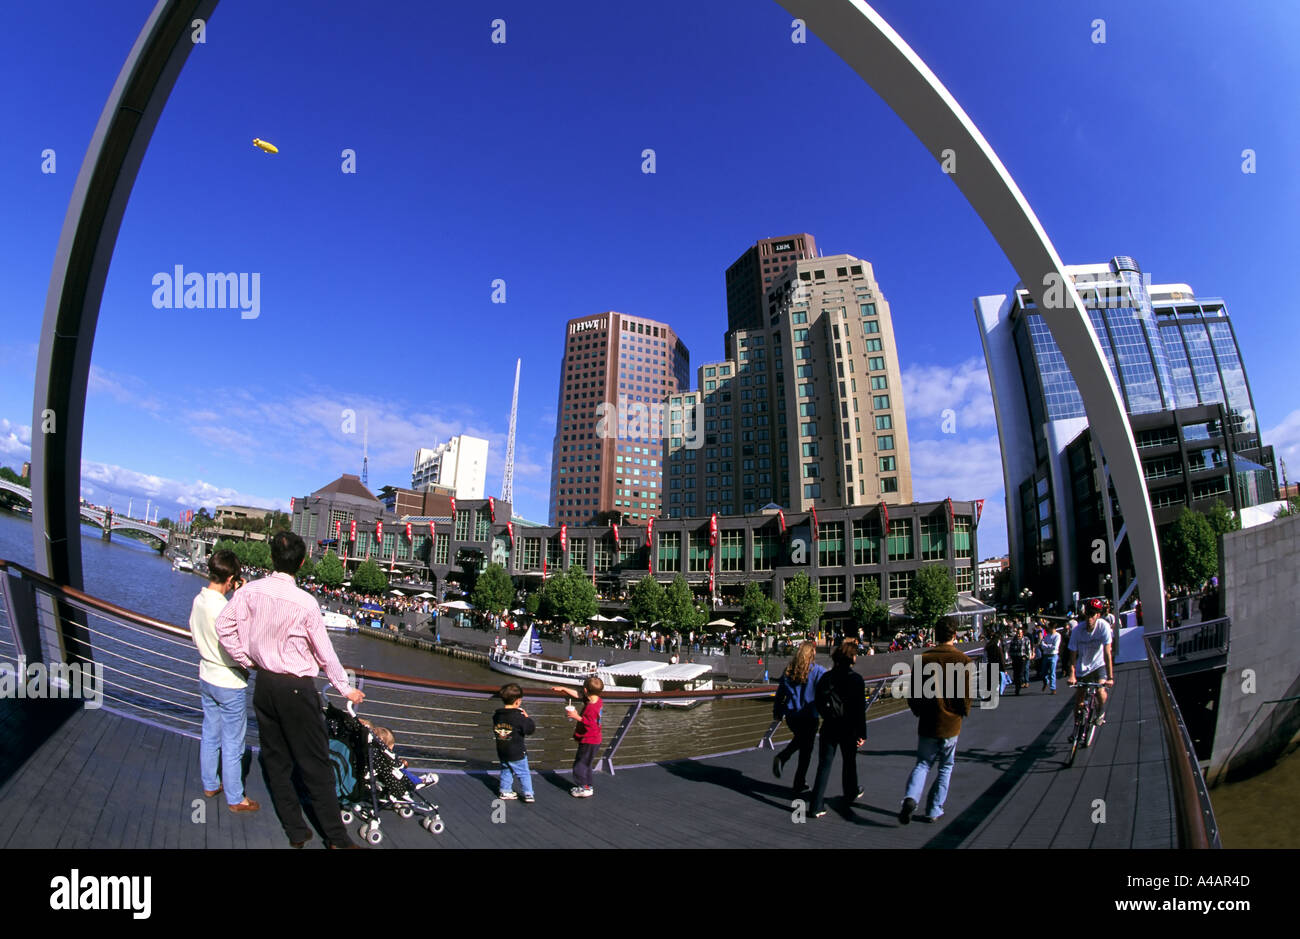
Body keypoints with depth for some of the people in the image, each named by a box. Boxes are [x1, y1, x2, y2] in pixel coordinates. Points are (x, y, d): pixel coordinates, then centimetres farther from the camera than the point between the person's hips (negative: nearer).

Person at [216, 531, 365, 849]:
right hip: (297, 689, -5)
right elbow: (325, 654, -12)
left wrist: (246, 659, 13)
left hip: (264, 683, 5)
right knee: (315, 765, 5)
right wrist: (346, 689, 0)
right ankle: (336, 838, 15)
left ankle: (296, 831, 29)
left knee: (276, 760, 18)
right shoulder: (305, 602, -20)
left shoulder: (250, 591, -8)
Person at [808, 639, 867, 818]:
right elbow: (860, 709, -14)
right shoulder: (856, 679, -13)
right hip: (848, 729, -2)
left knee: (824, 765, 3)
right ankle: (851, 792, 45)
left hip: (829, 728, 2)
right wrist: (862, 733, -8)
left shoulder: (826, 677, -2)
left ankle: (816, 806, -3)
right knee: (849, 761, 22)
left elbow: (818, 703, 3)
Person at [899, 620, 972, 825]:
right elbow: (966, 694, -11)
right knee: (946, 767, 16)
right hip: (950, 724, -1)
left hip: (927, 723, 1)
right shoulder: (964, 660, -10)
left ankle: (911, 797, -9)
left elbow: (913, 692, -3)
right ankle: (934, 811, 19)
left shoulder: (924, 659, -5)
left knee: (923, 763, 14)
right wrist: (963, 713, 9)